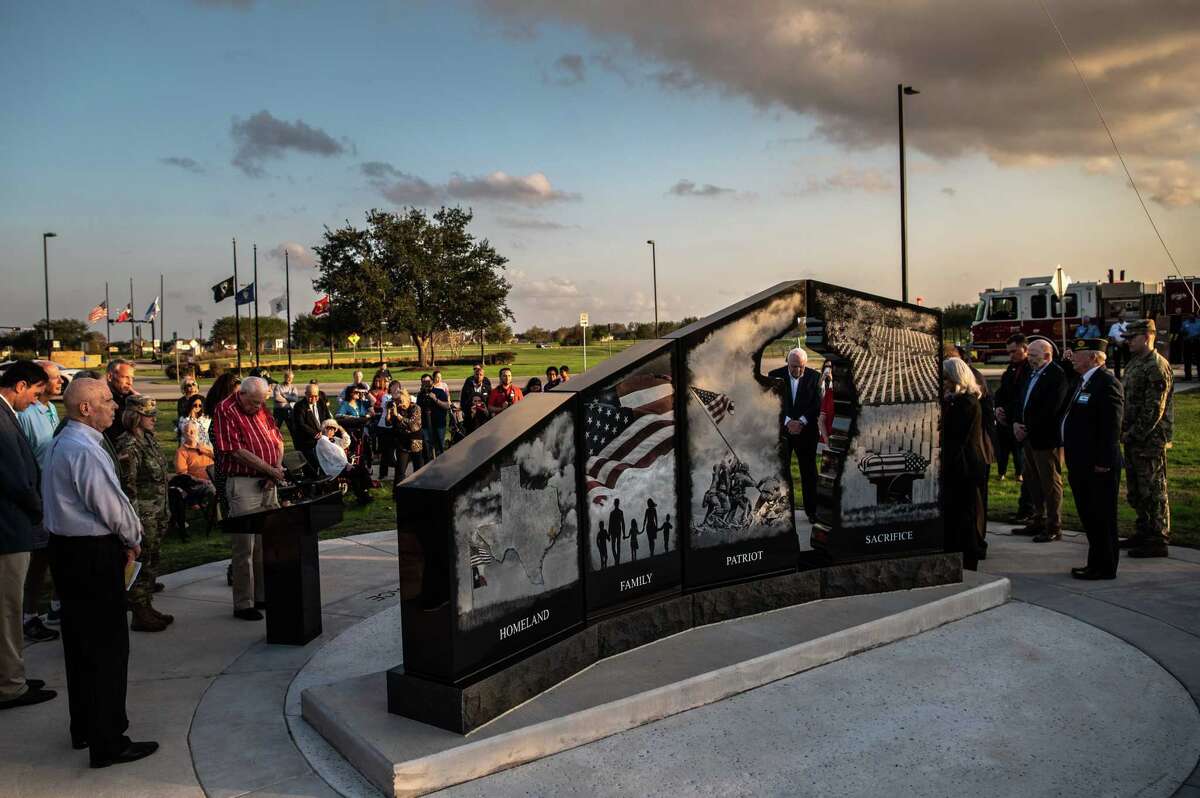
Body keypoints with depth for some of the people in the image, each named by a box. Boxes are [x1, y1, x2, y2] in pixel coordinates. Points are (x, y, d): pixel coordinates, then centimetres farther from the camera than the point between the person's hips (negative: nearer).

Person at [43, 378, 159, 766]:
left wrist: (121, 539, 10)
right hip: (93, 554, -10)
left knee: (80, 641, 18)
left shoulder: (64, 442, 11)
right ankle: (107, 743, 5)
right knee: (108, 646, -2)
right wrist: (133, 539, -2)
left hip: (69, 548, 10)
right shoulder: (84, 449, -21)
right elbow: (112, 505, -19)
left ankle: (84, 728, 31)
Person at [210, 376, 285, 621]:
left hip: (268, 483, 7)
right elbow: (237, 451, -16)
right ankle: (243, 604, 5)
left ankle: (262, 595, 22)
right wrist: (270, 469, -14)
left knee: (266, 544, 12)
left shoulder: (261, 409, 13)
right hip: (243, 484, -7)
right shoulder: (225, 411, -9)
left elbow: (278, 441, 14)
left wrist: (277, 469, -4)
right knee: (245, 547, -3)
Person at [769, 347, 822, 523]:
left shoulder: (814, 377, 0)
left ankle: (811, 510, 13)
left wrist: (801, 422, -14)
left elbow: (817, 404, -3)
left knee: (809, 472, 4)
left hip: (806, 431, 0)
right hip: (781, 430, 0)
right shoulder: (775, 375, -3)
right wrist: (788, 422, -16)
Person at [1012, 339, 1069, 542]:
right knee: (1032, 481, 15)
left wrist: (1027, 429, -16)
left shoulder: (1056, 376, -14)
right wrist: (1017, 422, 1)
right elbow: (1024, 401, 17)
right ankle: (1038, 521, 26)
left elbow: (1050, 409, -20)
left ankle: (1054, 528, 7)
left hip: (1047, 438, -9)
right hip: (1030, 437, 9)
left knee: (1051, 483, -1)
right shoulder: (1032, 373, 13)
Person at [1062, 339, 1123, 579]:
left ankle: (1104, 568, 8)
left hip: (1098, 468, -10)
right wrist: (1072, 460, 18)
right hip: (1082, 467, 10)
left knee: (1101, 518, 0)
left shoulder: (1107, 383, -16)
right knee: (1089, 517, 16)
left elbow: (1111, 427, -20)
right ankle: (1096, 563, 27)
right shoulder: (1084, 382, 15)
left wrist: (1102, 463, -22)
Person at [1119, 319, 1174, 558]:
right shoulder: (1134, 364, 14)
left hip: (1150, 441, -9)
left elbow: (1154, 409, -20)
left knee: (1153, 492, -1)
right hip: (1133, 440, 9)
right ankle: (1143, 533, 29)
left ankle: (1158, 541, 7)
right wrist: (1124, 431, 10)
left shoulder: (1157, 367, -15)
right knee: (1135, 491, 17)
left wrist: (1134, 435, -17)